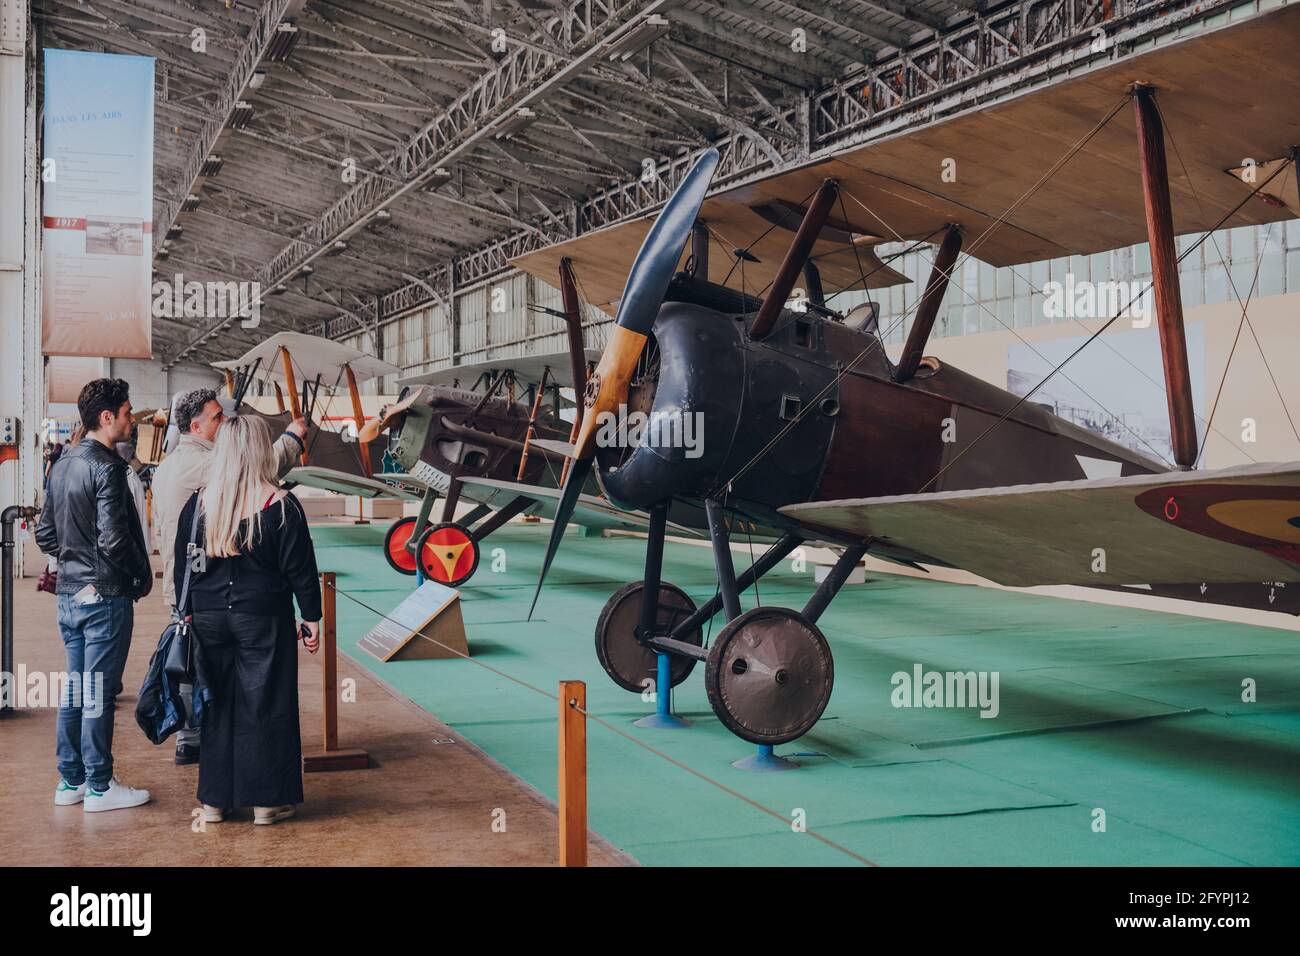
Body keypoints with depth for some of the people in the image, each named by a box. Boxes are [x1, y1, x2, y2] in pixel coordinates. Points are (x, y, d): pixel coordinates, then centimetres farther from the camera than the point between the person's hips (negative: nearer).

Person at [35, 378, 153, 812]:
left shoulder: (62, 464, 10)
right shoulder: (107, 467, -17)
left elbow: (45, 535, 14)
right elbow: (113, 539, -23)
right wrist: (142, 576, -9)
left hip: (70, 593, 9)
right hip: (105, 595, -8)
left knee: (75, 688, 15)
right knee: (99, 693, -1)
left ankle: (70, 780, 23)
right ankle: (99, 787, 7)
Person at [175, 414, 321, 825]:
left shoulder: (198, 504, 1)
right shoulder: (281, 506, -10)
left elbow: (183, 565, 7)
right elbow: (300, 570, -7)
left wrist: (188, 614, 17)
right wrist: (311, 619, 1)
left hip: (209, 619, 4)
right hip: (264, 620, -3)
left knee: (216, 705, 12)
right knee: (265, 706, 5)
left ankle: (214, 800, 19)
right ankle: (266, 801, 12)